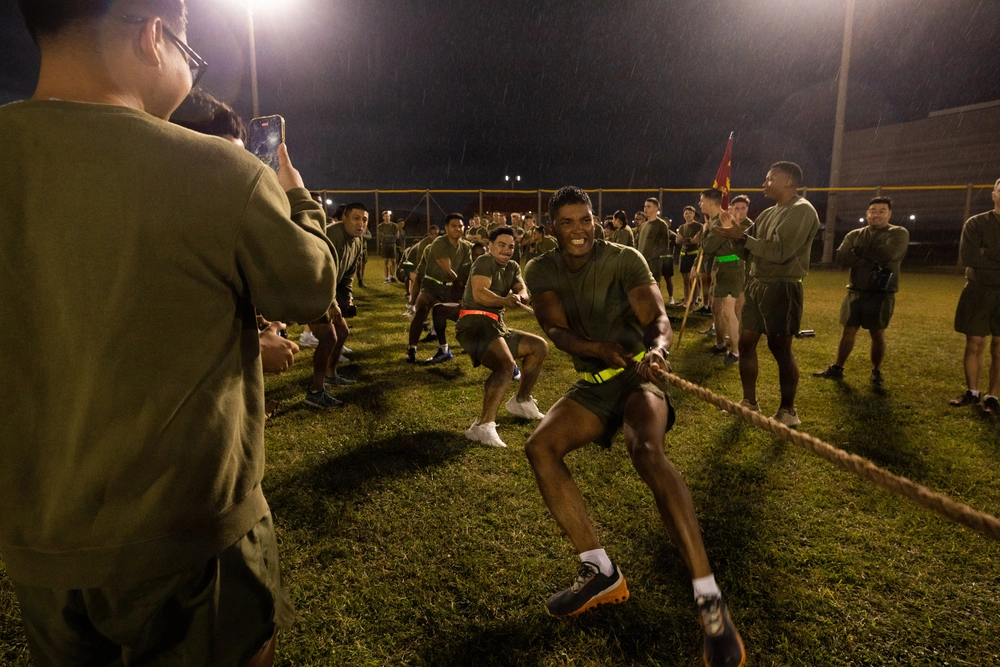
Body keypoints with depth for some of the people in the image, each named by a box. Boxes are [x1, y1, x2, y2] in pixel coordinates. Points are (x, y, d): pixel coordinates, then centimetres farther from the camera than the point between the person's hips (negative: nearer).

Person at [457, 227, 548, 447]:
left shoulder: (512, 267, 19)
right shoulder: (484, 262, -6)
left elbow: (524, 292, 2)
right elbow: (479, 293, -23)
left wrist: (519, 297, -23)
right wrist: (504, 301, -42)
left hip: (496, 326, 9)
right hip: (475, 323, -9)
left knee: (539, 346, 16)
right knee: (506, 364, -32)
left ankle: (521, 401, 28)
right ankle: (483, 425, -39)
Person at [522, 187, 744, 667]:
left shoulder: (625, 260, -9)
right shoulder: (541, 272, 0)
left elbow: (657, 317, -20)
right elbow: (555, 330, -14)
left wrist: (656, 348, -45)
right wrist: (598, 349, -35)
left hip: (637, 375, -4)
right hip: (594, 383, 5)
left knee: (646, 452, -34)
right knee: (539, 447, -17)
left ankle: (709, 600, -31)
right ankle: (600, 573, -6)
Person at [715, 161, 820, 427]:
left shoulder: (802, 211, -13)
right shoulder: (770, 212, 15)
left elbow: (779, 252, -22)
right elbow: (754, 248, 14)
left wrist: (741, 237, -20)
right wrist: (735, 230, 1)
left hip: (782, 288, -9)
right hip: (757, 285, 9)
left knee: (780, 347, -3)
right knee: (746, 342, 10)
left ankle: (788, 411, 11)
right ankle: (749, 403, 21)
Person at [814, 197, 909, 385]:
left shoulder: (899, 234, -1)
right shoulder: (854, 235, 8)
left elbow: (888, 254, -21)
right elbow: (841, 256, -9)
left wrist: (860, 251, -8)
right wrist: (871, 260, -16)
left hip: (882, 295, -3)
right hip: (856, 293, 3)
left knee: (878, 334, 4)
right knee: (848, 331, 9)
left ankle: (876, 372, 20)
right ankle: (837, 369, 18)